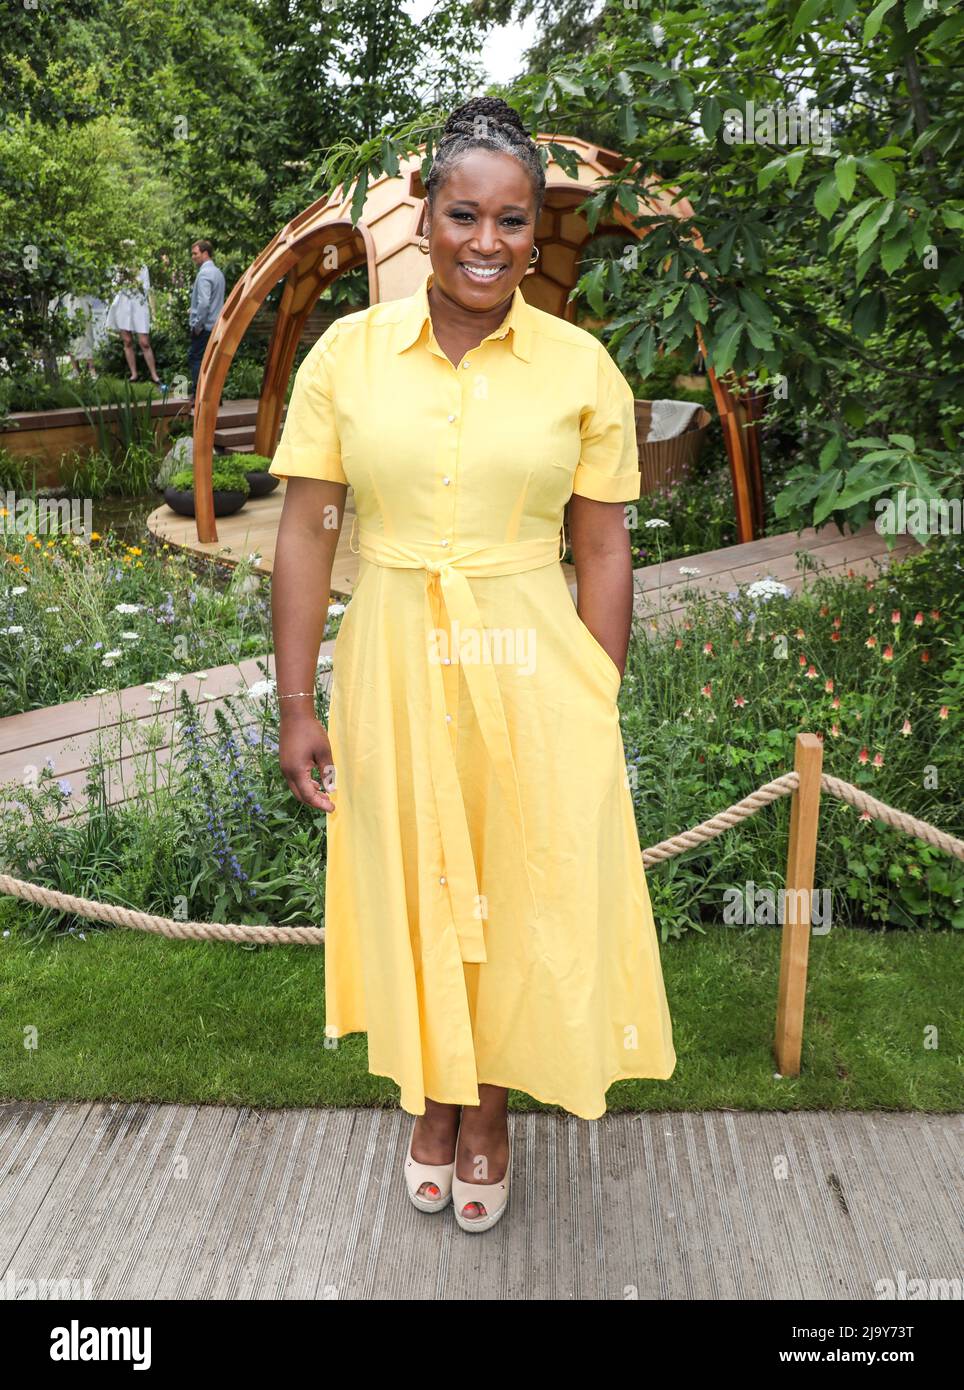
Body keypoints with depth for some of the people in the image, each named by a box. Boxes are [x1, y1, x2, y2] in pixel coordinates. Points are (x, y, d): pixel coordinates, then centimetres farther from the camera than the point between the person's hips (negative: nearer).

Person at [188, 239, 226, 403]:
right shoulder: (218, 272, 14)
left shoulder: (204, 274, -15)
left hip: (204, 327, -9)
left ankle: (198, 394, -4)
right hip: (216, 325, 9)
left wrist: (197, 324, -15)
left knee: (196, 358, -4)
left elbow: (203, 302, -24)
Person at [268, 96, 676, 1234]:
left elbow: (603, 555, 0)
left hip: (531, 671, 0)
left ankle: (490, 1113, 39)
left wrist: (597, 710, -2)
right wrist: (296, 706, -4)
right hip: (393, 669, 1)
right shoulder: (348, 351, -1)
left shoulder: (581, 366, -2)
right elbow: (305, 535, -2)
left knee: (521, 898, 11)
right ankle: (431, 1100, 42)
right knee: (412, 893, 15)